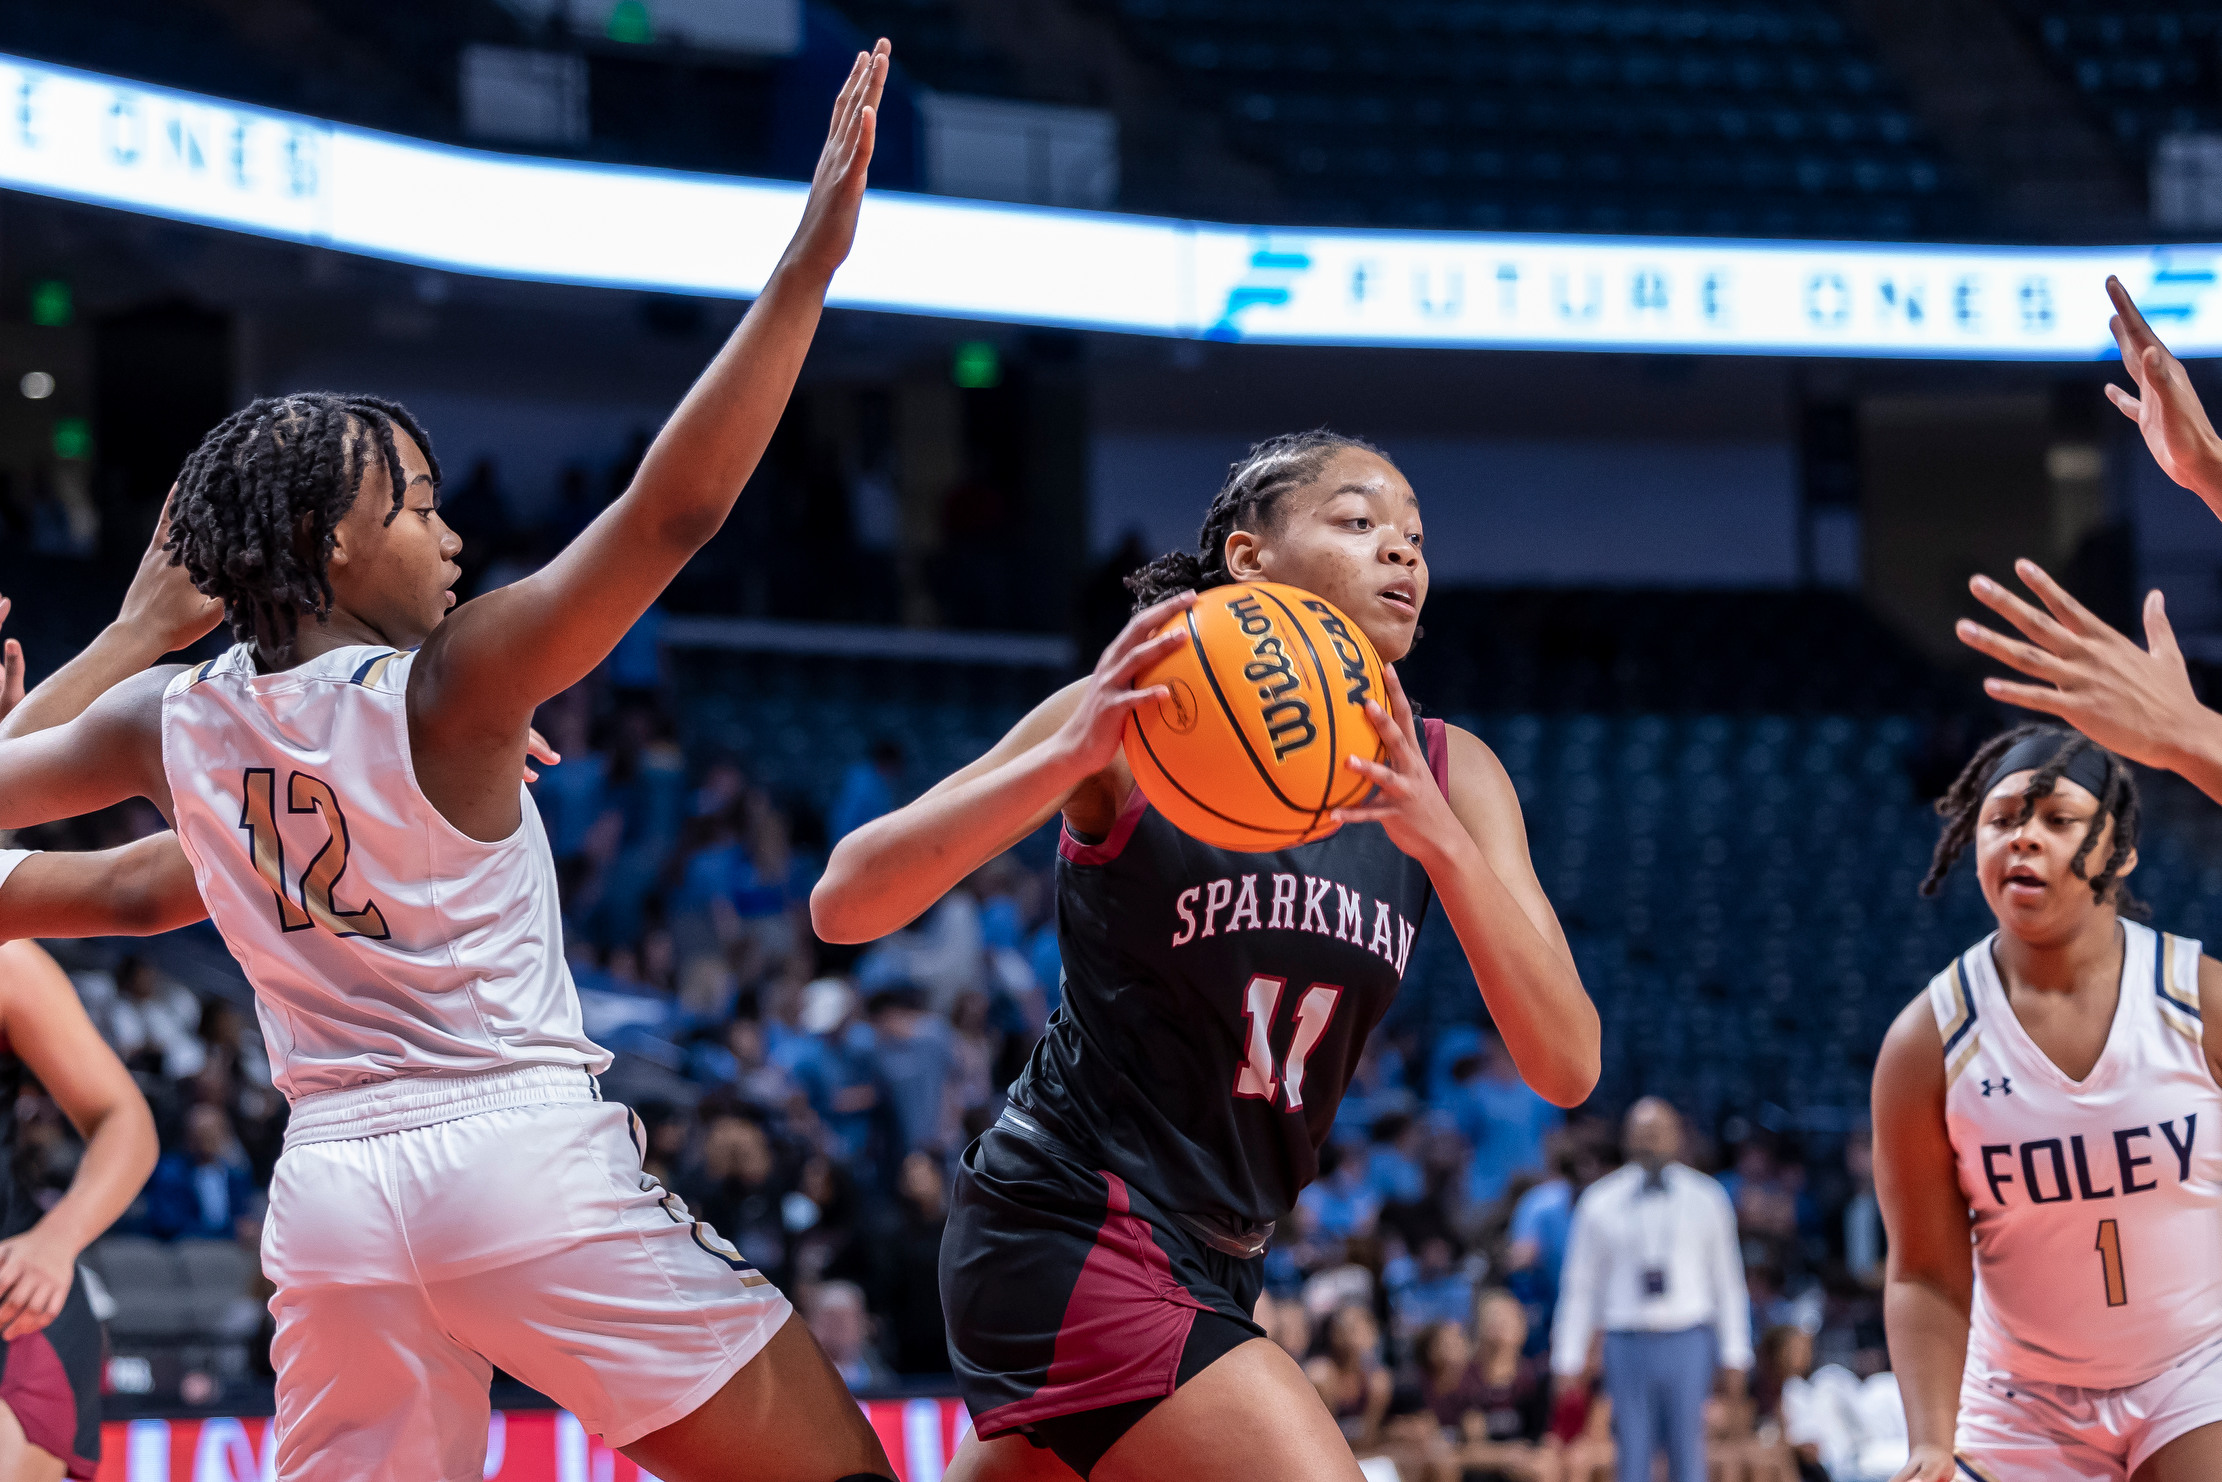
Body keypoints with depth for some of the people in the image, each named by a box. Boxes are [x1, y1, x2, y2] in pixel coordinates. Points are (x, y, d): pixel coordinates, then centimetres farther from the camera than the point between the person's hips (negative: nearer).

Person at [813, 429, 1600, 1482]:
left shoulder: (1447, 779, 4)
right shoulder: (1137, 714, -11)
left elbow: (1566, 1069, -8)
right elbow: (845, 904, -18)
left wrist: (1440, 840, -23)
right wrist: (1070, 758, -31)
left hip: (1209, 1265, 7)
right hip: (1073, 1227, -7)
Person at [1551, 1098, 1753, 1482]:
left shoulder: (1706, 1200, 5)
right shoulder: (1600, 1203, 4)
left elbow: (1727, 1281, 10)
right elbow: (1579, 1285, 9)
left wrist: (1734, 1356, 7)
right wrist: (1569, 1359, 5)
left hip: (1688, 1344, 0)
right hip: (1628, 1345, 0)